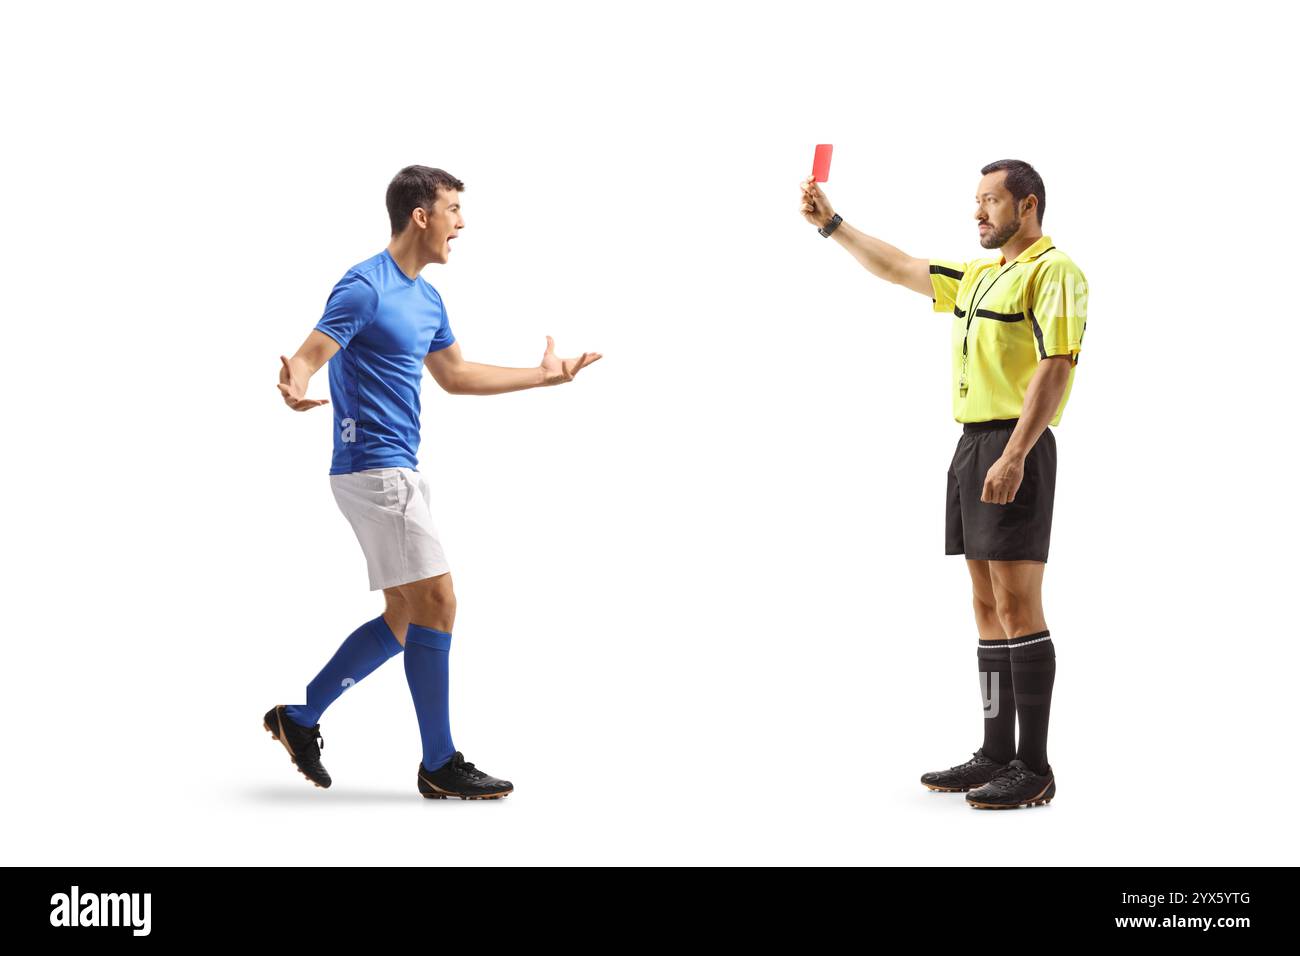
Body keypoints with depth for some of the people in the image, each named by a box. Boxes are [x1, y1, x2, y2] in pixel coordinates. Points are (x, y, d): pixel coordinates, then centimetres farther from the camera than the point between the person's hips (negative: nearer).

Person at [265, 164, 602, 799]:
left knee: (406, 618, 12)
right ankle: (440, 766, 0)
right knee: (436, 603, -9)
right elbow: (306, 358, -20)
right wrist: (294, 388, -44)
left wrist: (543, 375, 31)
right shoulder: (364, 288, -13)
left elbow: (455, 375, 27)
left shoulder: (426, 298, 15)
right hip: (375, 468, -10)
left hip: (397, 471, 10)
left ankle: (300, 718, 21)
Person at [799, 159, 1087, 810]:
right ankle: (996, 756, 16)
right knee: (988, 606, 10)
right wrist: (830, 225, 27)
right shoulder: (979, 276, 21)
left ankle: (1033, 770, -7)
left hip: (1014, 448, -9)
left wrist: (1014, 456, -24)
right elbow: (900, 270, 30)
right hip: (971, 444, 9)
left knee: (1018, 607, -10)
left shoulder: (1052, 271, -7)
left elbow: (1055, 368, -17)